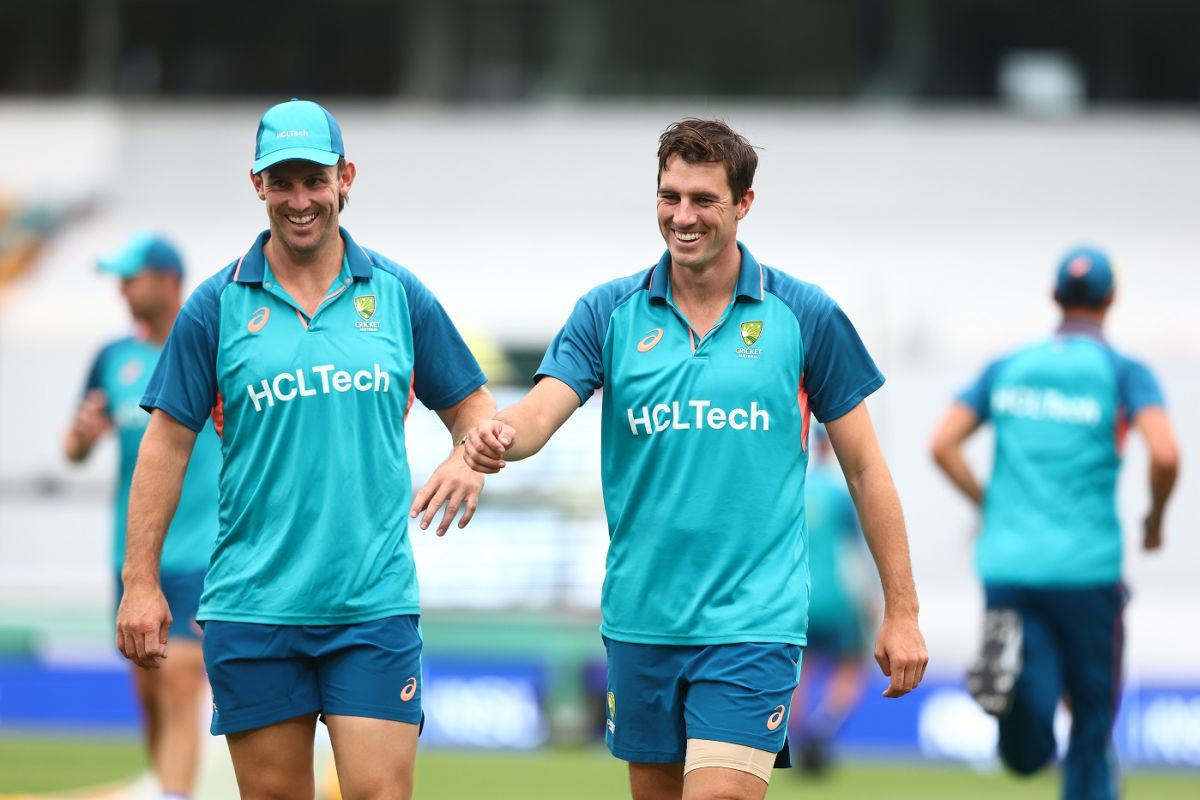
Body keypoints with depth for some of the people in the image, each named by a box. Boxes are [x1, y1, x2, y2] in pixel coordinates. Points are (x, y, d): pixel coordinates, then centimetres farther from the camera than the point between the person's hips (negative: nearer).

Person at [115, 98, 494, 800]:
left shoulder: (399, 295, 6)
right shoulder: (217, 307, 3)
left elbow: (471, 403, 14)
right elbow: (168, 441, 5)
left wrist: (471, 459, -9)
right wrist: (141, 581, 1)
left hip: (375, 605, 0)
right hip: (251, 606, 0)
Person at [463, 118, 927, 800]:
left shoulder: (806, 316, -1)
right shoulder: (609, 312, 4)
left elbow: (864, 465, 4)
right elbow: (538, 416, -8)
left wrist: (902, 612, 3)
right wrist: (499, 438, -33)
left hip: (753, 621, -4)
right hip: (641, 620, 4)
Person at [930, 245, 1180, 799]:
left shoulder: (1007, 368, 12)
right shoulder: (1124, 373, 1)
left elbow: (942, 445, 6)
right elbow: (1165, 454, -14)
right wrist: (1155, 519, 5)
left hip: (1006, 566, 3)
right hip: (1085, 567, -3)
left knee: (1028, 754, -5)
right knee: (1092, 730, 10)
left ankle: (1009, 654, -32)